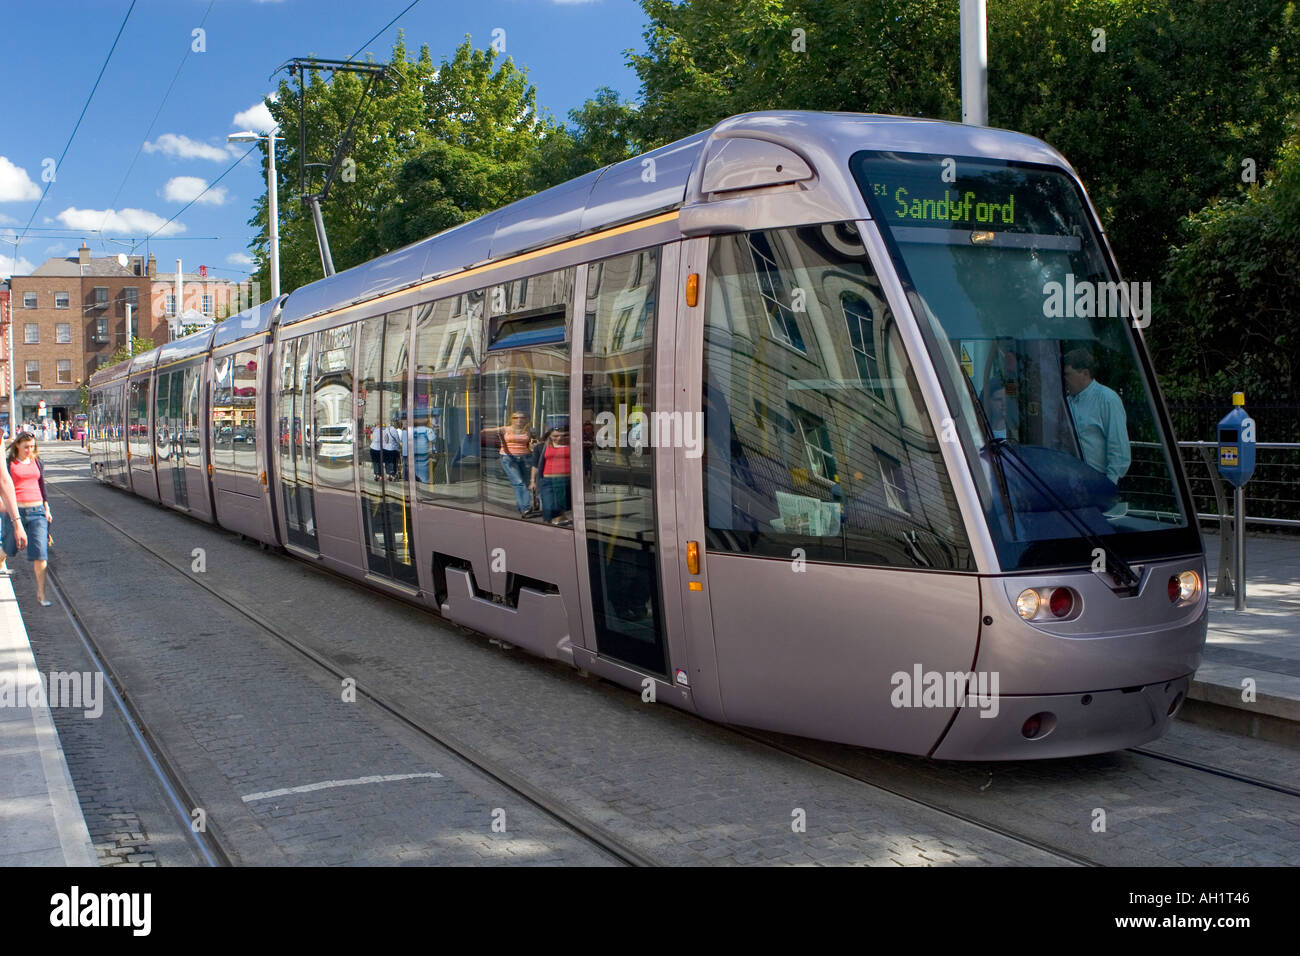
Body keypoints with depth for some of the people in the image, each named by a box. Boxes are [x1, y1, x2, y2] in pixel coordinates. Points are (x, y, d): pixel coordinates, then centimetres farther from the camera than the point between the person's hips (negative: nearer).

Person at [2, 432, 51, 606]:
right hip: (16, 511, -2)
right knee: (9, 549, 15)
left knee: (40, 553, -7)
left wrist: (46, 508, 13)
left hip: (37, 511, 2)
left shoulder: (37, 462, 10)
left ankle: (41, 594, -3)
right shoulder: (8, 463, -2)